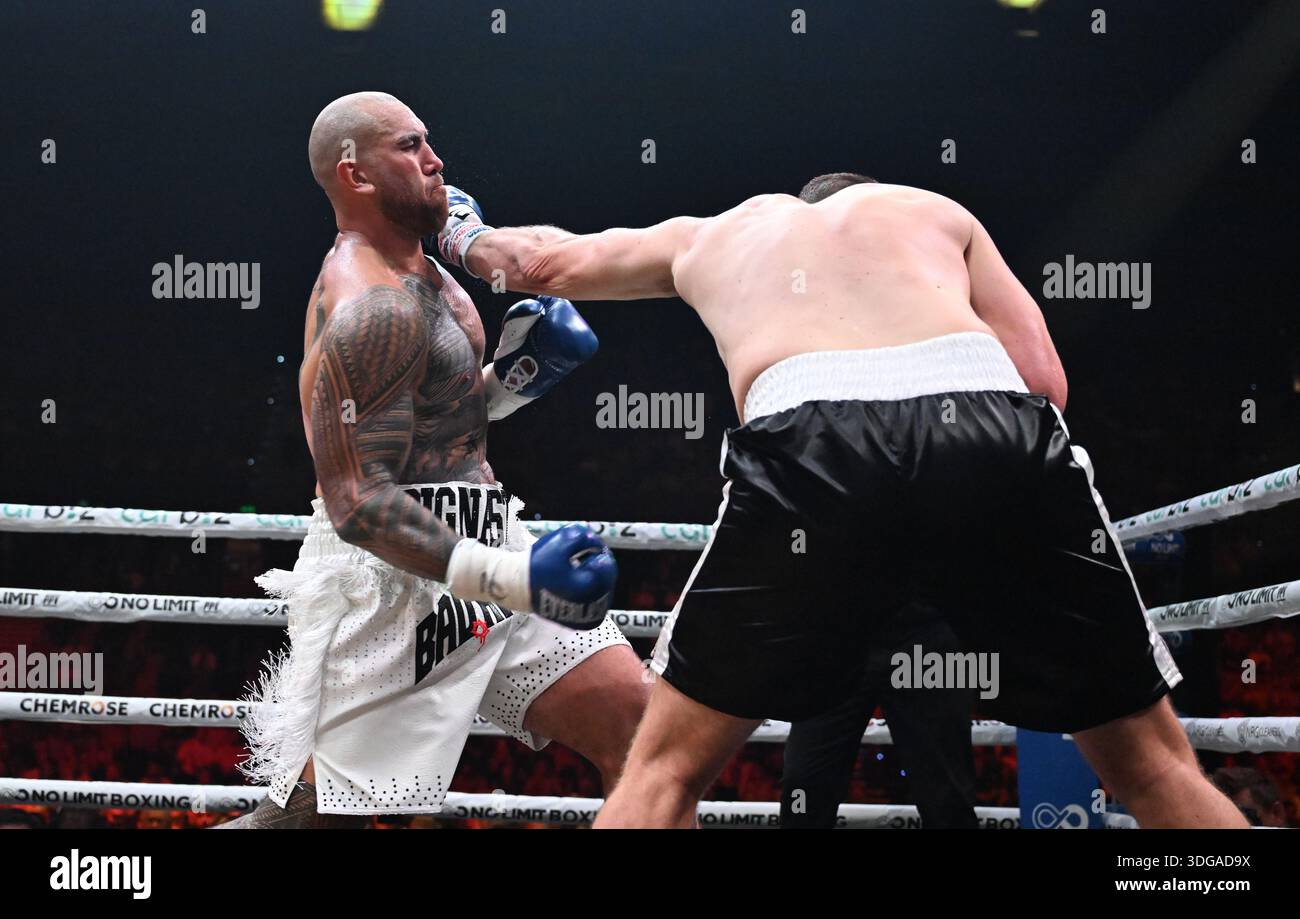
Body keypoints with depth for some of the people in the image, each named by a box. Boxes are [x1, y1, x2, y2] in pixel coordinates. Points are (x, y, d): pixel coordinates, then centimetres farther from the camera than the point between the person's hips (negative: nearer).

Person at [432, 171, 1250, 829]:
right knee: (1154, 764, 13)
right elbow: (1044, 381, 22)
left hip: (815, 443, 0)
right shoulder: (936, 211, 35)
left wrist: (465, 238, 75)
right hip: (998, 433, 0)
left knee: (667, 769, 15)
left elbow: (548, 261, 55)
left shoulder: (709, 237, 39)